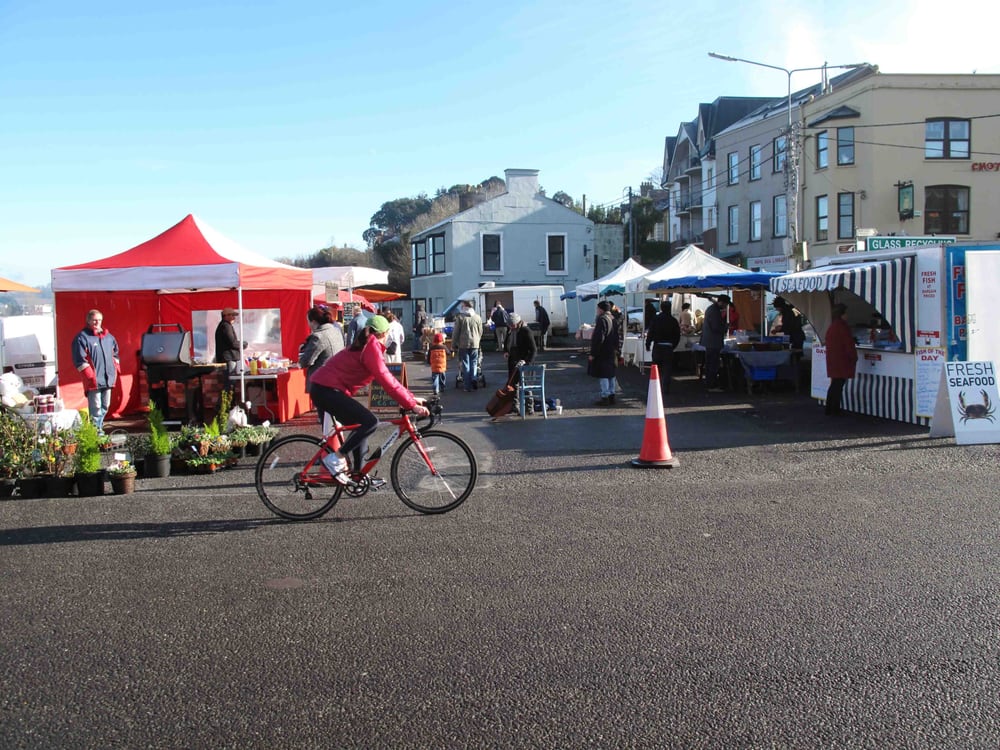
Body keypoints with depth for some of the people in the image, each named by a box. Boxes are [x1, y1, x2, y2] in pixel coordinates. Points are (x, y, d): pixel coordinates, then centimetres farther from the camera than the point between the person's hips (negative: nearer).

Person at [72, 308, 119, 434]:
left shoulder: (109, 337, 15)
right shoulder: (82, 337, -4)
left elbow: (115, 354, 27)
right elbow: (80, 360, -10)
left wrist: (116, 369, 15)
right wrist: (90, 376, -15)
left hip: (108, 379, 7)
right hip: (94, 380, -7)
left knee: (105, 406, 12)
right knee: (96, 407, -9)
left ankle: (99, 427, 23)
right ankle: (96, 431, -5)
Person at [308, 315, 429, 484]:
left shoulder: (366, 346, 18)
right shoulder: (372, 347, -12)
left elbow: (387, 378, 18)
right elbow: (386, 381, -20)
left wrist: (412, 398, 14)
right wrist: (411, 405, -19)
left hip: (324, 389, 11)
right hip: (328, 390, -11)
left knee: (361, 426, 17)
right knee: (371, 422, -17)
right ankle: (336, 459, -11)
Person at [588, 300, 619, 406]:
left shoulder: (602, 320, -17)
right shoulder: (613, 319, 11)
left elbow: (598, 338, -21)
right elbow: (616, 337, 16)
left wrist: (593, 354, -18)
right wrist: (616, 349, 21)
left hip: (602, 353, -9)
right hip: (612, 353, 9)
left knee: (603, 376, -5)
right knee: (610, 375, 14)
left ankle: (605, 397, -4)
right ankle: (611, 395, 19)